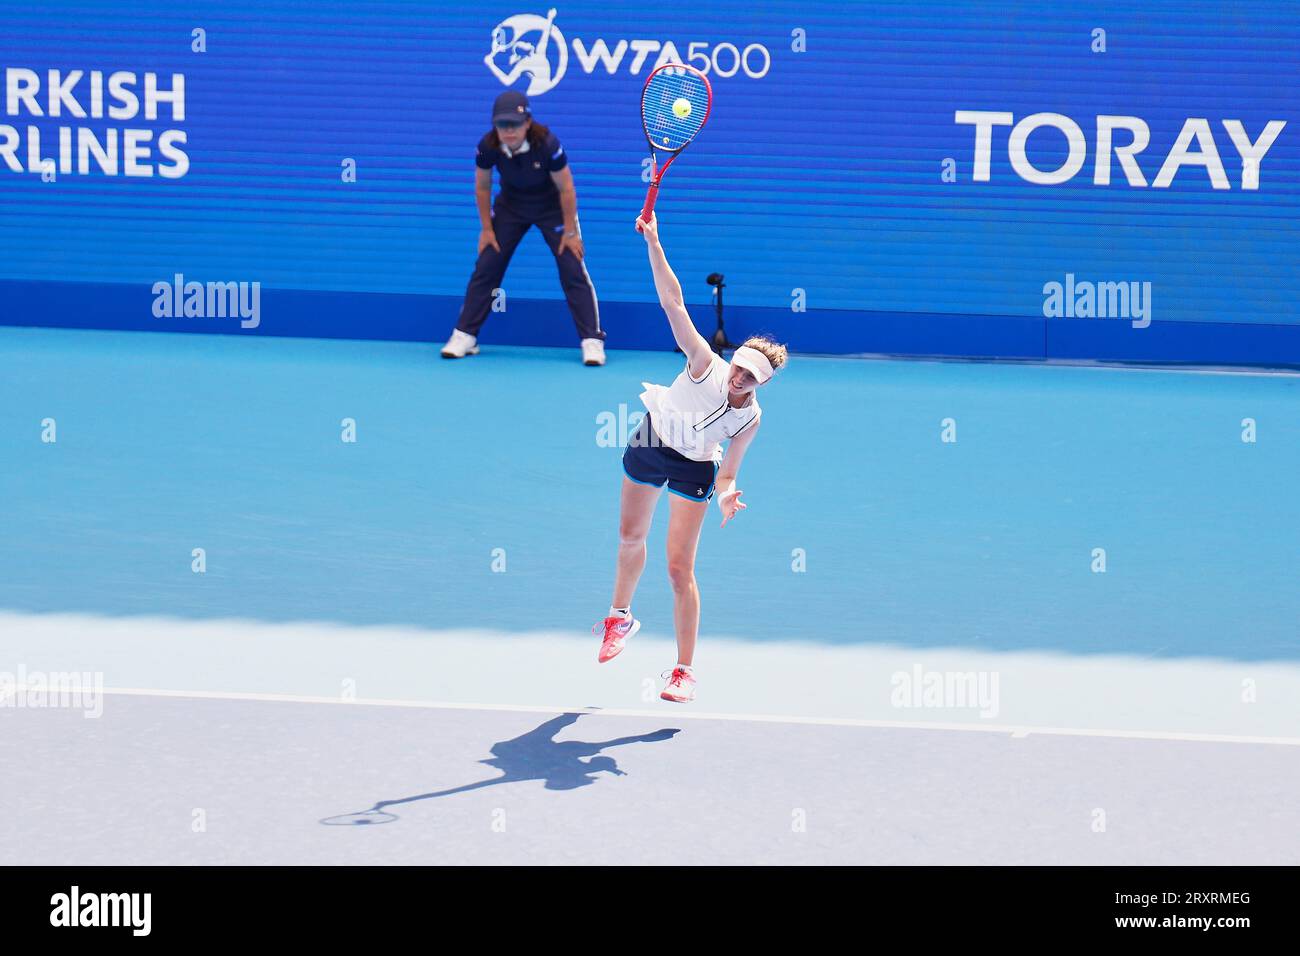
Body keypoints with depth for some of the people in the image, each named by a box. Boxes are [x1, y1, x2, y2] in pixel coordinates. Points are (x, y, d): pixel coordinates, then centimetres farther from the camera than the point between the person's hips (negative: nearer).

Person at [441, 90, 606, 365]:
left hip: (552, 208, -3)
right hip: (510, 206, 3)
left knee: (573, 271, -10)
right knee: (485, 268, -1)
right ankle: (464, 335, 9)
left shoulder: (547, 144, -34)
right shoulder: (488, 147, -25)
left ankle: (592, 341, -6)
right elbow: (482, 187, -6)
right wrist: (487, 228, -3)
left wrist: (570, 232, -16)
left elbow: (566, 189, -21)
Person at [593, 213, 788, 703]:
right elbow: (672, 300, -33)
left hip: (694, 468, -1)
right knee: (630, 538, 18)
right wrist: (653, 244, -40)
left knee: (680, 569, -7)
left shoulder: (751, 419, -23)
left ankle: (684, 671, 1)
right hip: (650, 443, 1)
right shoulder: (706, 365, -28)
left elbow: (727, 473, -12)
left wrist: (726, 494, -35)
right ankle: (620, 618, 47)